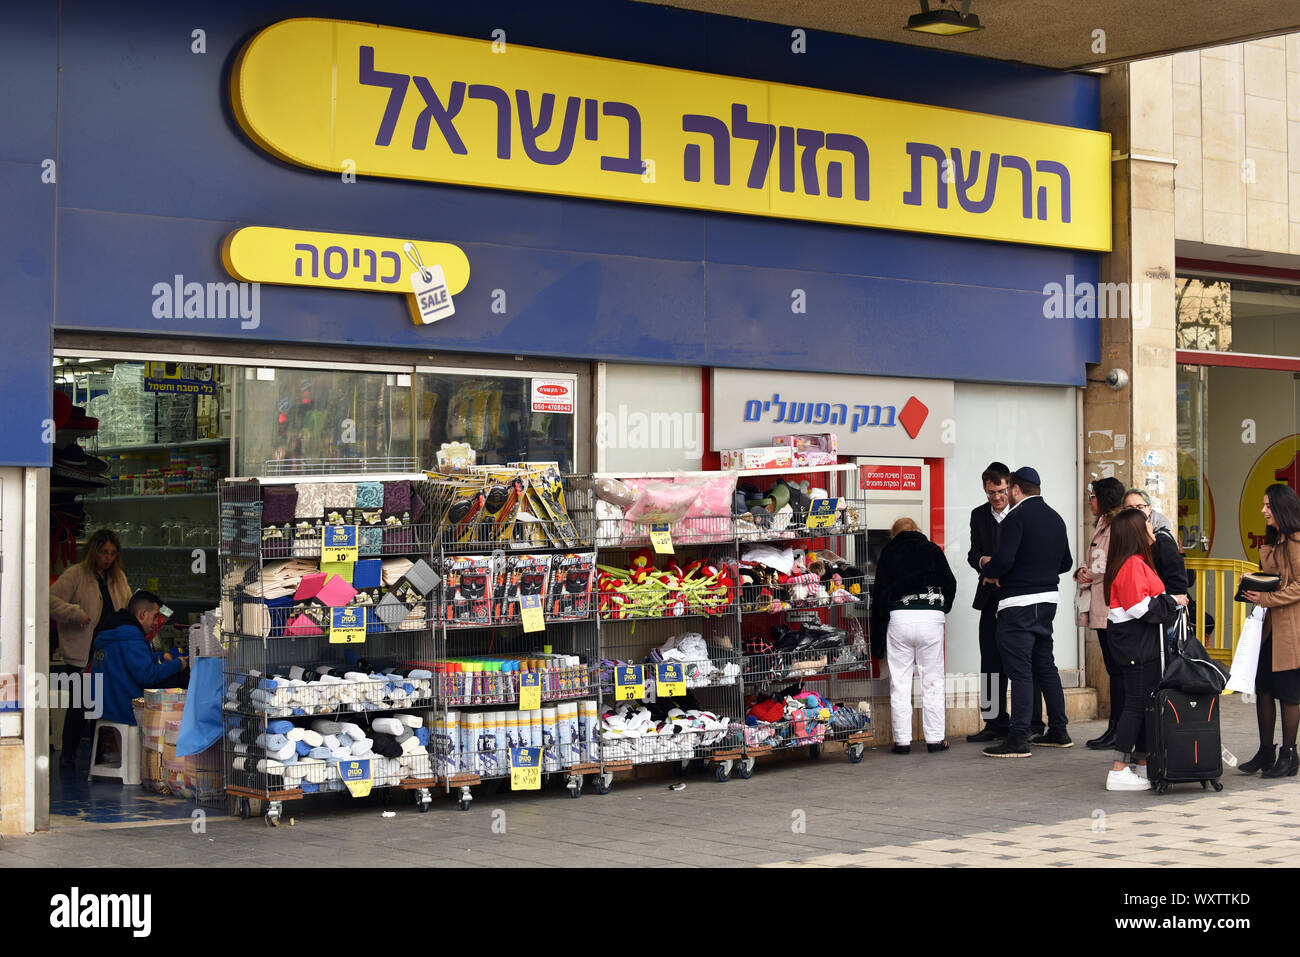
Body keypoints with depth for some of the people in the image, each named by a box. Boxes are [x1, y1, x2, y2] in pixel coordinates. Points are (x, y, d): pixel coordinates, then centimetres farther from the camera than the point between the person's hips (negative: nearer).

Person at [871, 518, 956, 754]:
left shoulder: (888, 552, 10)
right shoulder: (933, 550, 13)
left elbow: (880, 593, 5)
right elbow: (950, 584, 12)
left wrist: (877, 638, 7)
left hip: (899, 617, -1)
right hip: (932, 617, 1)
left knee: (899, 683, 4)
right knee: (933, 681, 7)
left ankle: (902, 740, 3)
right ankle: (935, 739, 8)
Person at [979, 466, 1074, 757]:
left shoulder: (1017, 517, -14)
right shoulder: (1055, 518, 12)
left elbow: (1004, 561, -22)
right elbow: (1066, 563, 17)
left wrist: (988, 567, -2)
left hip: (1019, 604, -8)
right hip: (1048, 599, 8)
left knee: (1020, 670, -7)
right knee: (1045, 665, 17)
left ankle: (1018, 739, -8)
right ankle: (1058, 731, 22)